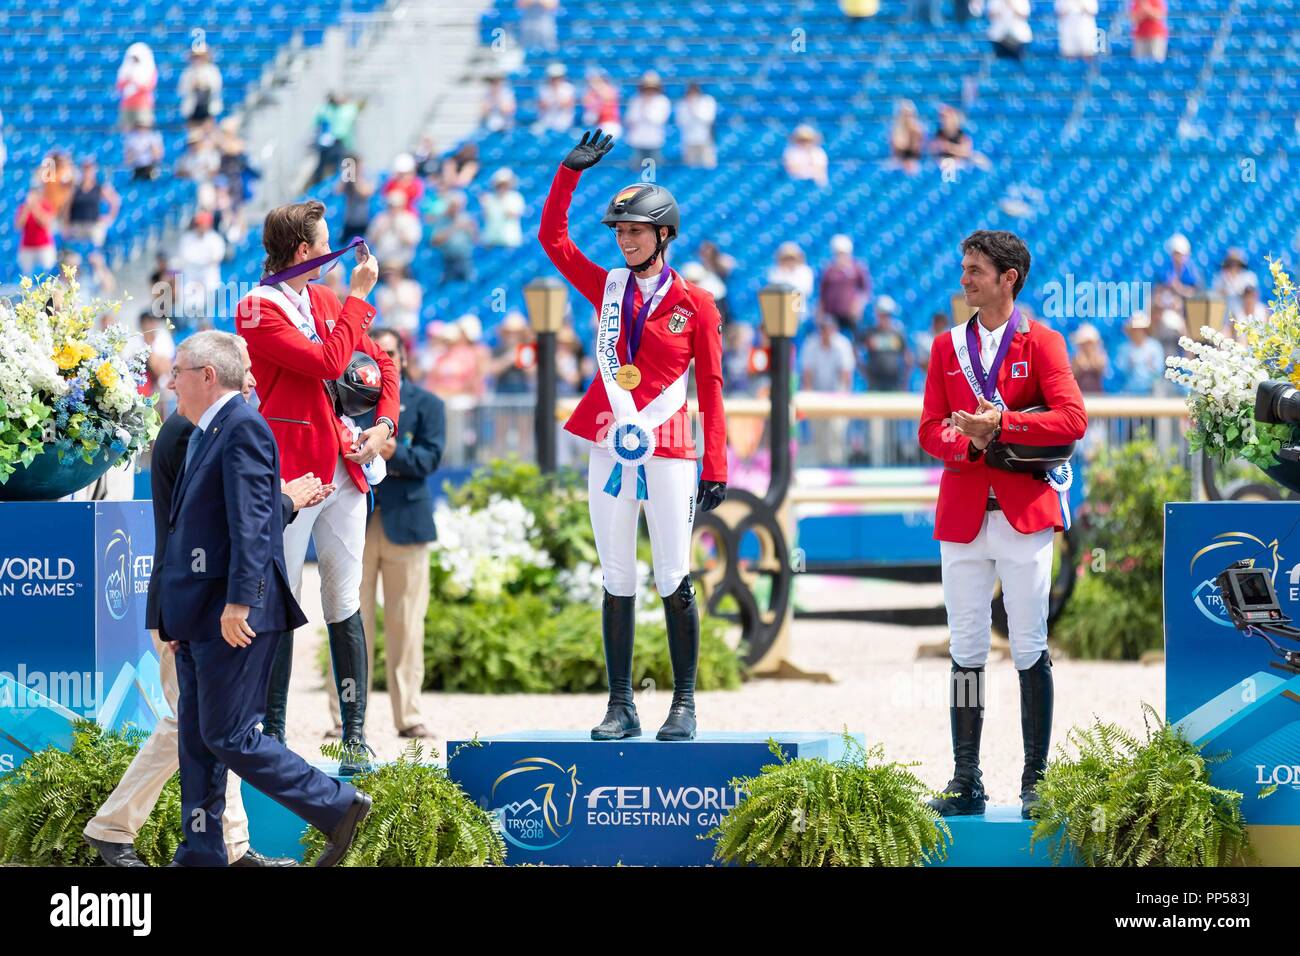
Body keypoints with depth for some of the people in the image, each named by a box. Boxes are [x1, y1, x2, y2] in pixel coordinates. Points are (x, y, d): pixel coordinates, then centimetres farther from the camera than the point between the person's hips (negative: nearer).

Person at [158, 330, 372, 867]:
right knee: (196, 738, 10)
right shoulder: (204, 436, 18)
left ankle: (337, 806, 0)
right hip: (200, 620, 10)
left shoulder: (242, 429, -13)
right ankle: (201, 854, 13)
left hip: (233, 619, -10)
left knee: (227, 736, -8)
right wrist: (176, 618, 19)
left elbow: (250, 522, -21)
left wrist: (239, 601, -25)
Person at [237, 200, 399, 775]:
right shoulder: (257, 310, -7)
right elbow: (327, 362, -17)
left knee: (344, 603, 3)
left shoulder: (325, 300, 16)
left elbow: (380, 362, 22)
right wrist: (359, 297, -10)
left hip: (343, 467, 6)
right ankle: (273, 734, 2)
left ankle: (356, 735, 3)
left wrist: (384, 424, 5)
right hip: (289, 469, -6)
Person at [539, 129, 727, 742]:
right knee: (617, 583, 4)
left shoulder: (693, 303, 1)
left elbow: (711, 388, 0)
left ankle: (684, 706, 2)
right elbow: (551, 237, 8)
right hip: (609, 449, 3)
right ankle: (620, 708, 7)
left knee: (675, 581, -4)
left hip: (667, 451, -3)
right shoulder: (607, 289, 11)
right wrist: (570, 171, -1)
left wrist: (715, 467, -6)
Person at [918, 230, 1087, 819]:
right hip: (961, 518, 3)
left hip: (1023, 515, -3)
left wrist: (999, 424, -16)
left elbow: (1072, 419, -10)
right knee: (966, 650, 3)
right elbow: (930, 431, 8)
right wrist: (971, 440, -13)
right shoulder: (948, 347, 14)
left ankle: (1037, 782, 4)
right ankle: (965, 782, 5)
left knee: (1030, 649, -1)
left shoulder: (1041, 343, 2)